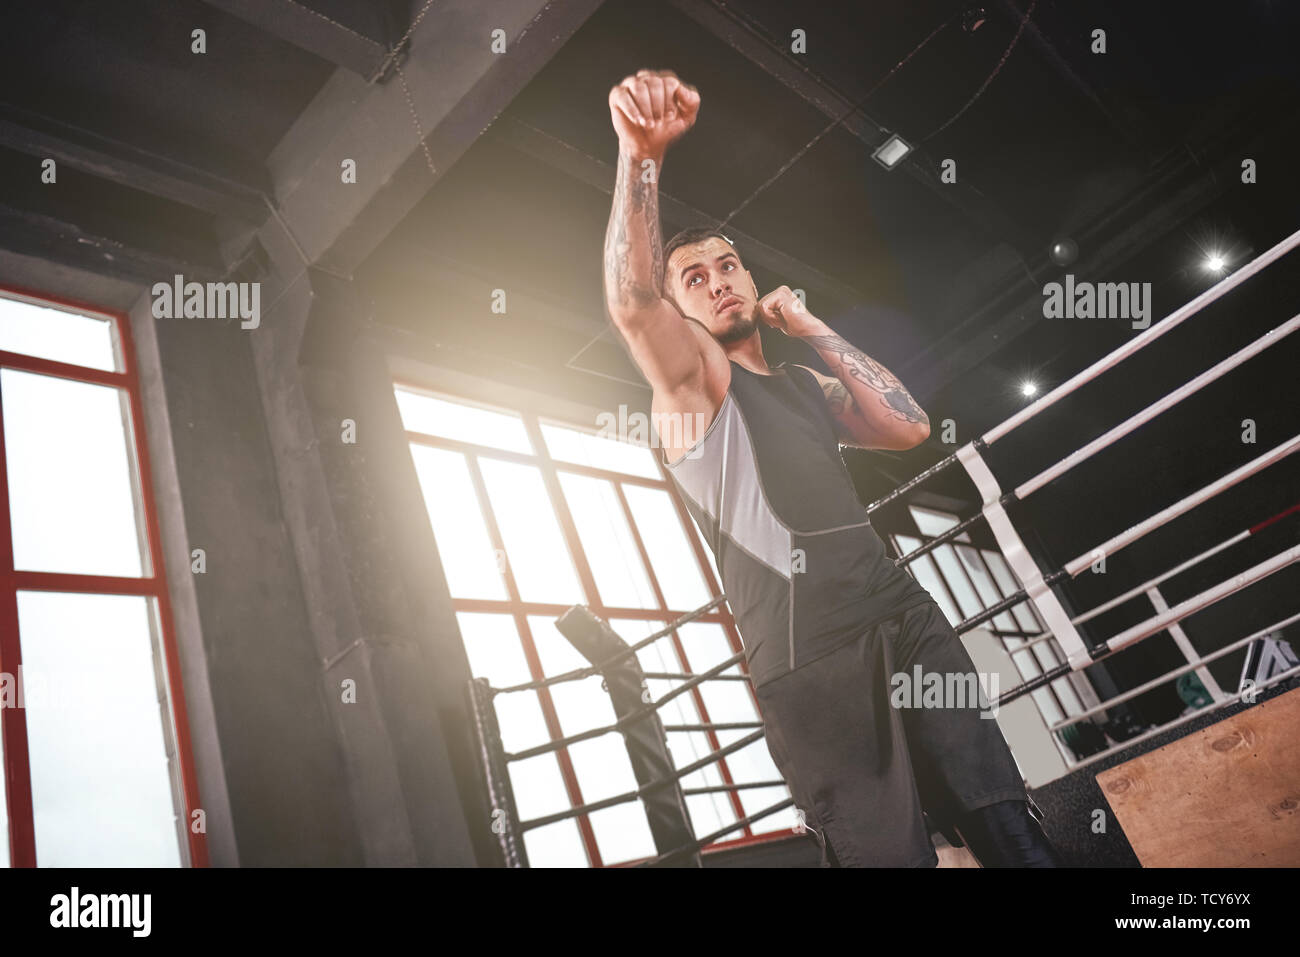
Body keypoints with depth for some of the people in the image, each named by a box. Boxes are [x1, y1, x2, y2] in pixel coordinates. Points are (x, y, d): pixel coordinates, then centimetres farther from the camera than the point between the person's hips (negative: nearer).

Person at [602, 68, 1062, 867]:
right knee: (888, 852, -7)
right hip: (809, 658, -6)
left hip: (905, 618, 6)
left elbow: (909, 427, 10)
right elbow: (629, 302, -16)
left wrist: (813, 329, 13)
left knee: (1010, 832, 0)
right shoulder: (690, 375, 6)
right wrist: (642, 155, -30)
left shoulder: (806, 385, 24)